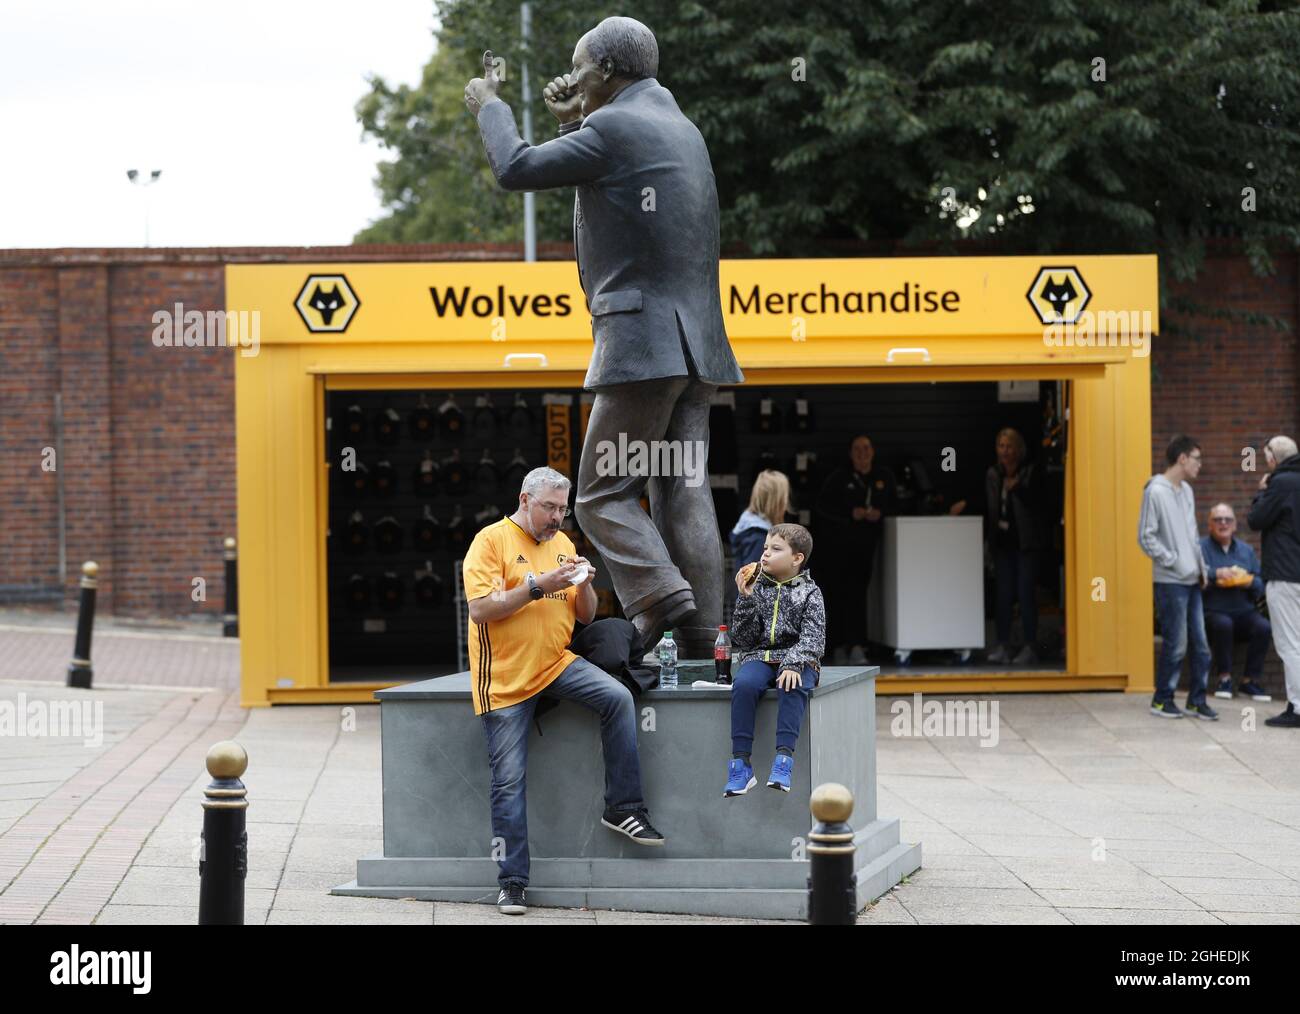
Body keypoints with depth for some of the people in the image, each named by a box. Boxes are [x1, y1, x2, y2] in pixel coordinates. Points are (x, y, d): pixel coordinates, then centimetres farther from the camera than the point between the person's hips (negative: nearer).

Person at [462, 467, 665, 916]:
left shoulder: (562, 543, 12)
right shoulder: (491, 541, -7)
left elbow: (585, 615, 14)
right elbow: (480, 608, -17)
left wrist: (585, 585, -7)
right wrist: (537, 585, -22)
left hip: (555, 664, 5)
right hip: (504, 680, -5)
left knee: (617, 698, -20)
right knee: (509, 781, -4)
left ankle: (623, 808, -10)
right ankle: (512, 883, 4)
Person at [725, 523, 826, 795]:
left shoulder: (809, 593, 4)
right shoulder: (756, 588, 10)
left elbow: (812, 639, -7)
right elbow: (743, 638, 4)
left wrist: (792, 664, -25)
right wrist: (746, 599, -6)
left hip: (797, 661, -2)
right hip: (758, 658, 2)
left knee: (792, 686, -37)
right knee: (744, 684, -32)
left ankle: (784, 758, -43)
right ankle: (741, 764, -33)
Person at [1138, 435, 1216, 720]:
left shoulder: (1187, 490, 14)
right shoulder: (1155, 491, -10)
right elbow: (1146, 537, -13)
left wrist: (1202, 567, 11)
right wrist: (1174, 563, -14)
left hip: (1192, 581, 8)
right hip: (1170, 582, -8)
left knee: (1201, 643, 7)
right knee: (1176, 643, -4)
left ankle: (1197, 699, 15)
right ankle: (1162, 699, 8)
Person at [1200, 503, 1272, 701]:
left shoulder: (1246, 550, 17)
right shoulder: (1201, 548, 4)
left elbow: (1261, 586, 12)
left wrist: (1249, 583, -11)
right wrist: (1216, 574, -29)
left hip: (1243, 611, 3)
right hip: (1213, 612, -3)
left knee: (1264, 627, -26)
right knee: (1223, 624, -36)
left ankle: (1250, 680, -14)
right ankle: (1224, 678, -21)